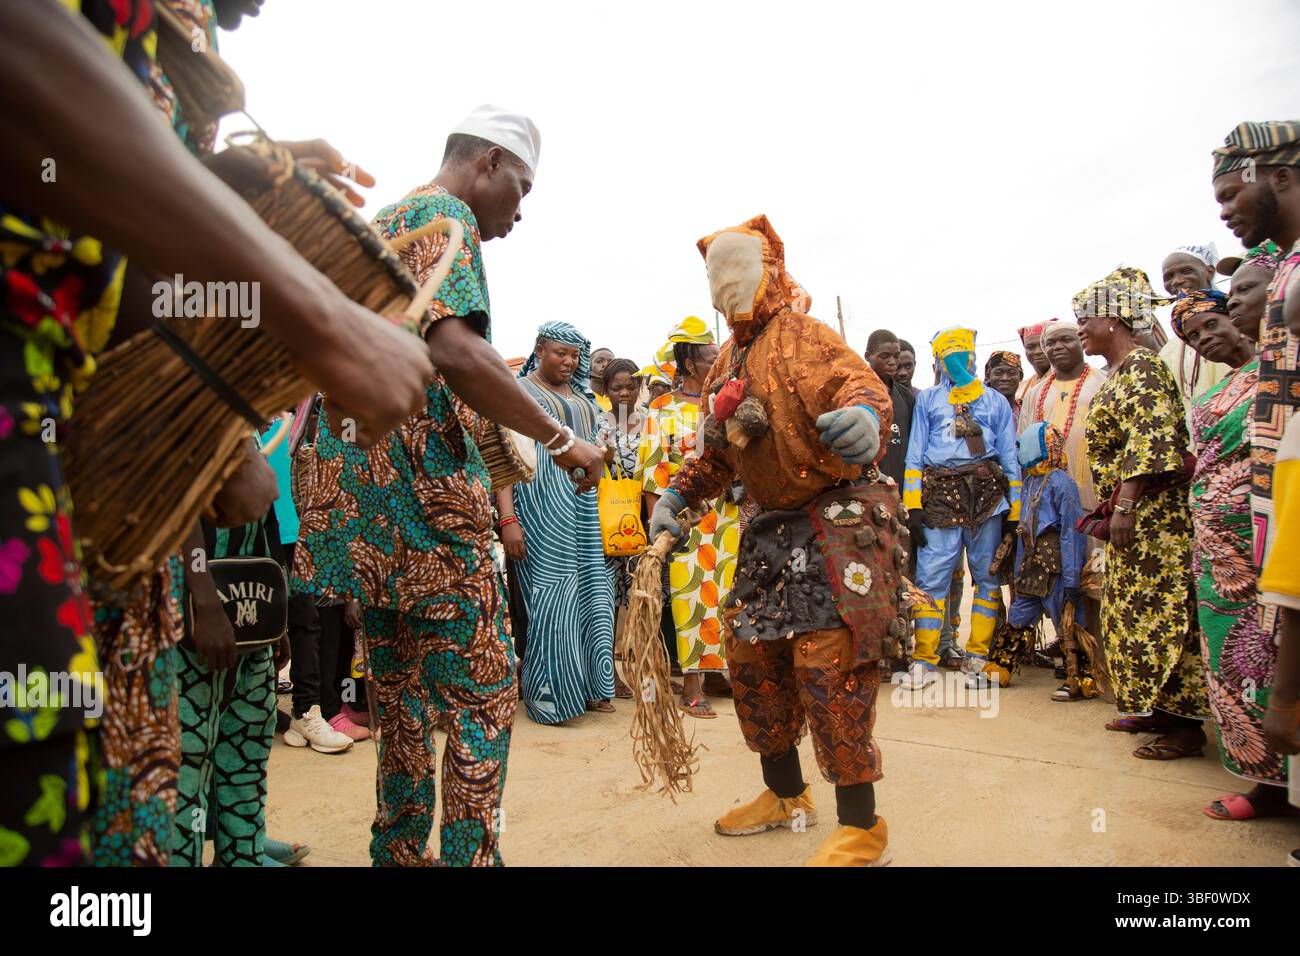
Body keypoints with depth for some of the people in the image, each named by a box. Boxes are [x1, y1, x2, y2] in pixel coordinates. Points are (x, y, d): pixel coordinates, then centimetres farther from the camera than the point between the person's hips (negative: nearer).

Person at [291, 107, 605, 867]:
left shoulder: (376, 226, 24)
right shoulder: (446, 217, -5)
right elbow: (456, 352, -22)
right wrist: (561, 440, -14)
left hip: (358, 494, 9)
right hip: (425, 492, -9)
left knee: (404, 703, 15)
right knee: (483, 697, -2)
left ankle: (401, 853, 24)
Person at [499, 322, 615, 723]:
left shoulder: (582, 396, 18)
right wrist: (507, 519, -16)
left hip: (583, 506, 6)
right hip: (542, 507, -6)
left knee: (589, 592, 5)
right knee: (551, 595, -6)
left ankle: (587, 685, 15)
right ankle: (550, 692, 4)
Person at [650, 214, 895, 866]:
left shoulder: (800, 334, -9)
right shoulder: (728, 362, 15)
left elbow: (859, 381, -26)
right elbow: (719, 452, 22)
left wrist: (864, 412, -48)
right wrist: (677, 495, 10)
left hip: (833, 521, -9)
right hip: (771, 528, 9)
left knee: (826, 663, -11)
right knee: (750, 654, 11)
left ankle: (861, 826, 4)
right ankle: (785, 795, 29)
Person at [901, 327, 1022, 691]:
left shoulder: (995, 401, 17)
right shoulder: (927, 399, 17)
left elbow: (1010, 456, 14)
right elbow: (915, 453, 10)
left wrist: (1014, 510, 4)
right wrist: (913, 506, -1)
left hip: (986, 493, 1)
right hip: (940, 494, -1)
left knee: (987, 576, 2)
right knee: (931, 577, -7)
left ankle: (976, 659, 10)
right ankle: (925, 661, -2)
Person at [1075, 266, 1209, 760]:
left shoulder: (1141, 366, -11)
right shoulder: (1117, 373, 18)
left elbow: (1150, 443, -22)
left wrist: (1123, 507, -24)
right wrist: (1109, 510, 19)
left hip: (1152, 510, -10)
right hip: (1129, 511, 10)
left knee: (1159, 609, -6)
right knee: (1132, 608, 13)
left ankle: (1186, 724, 2)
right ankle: (1155, 708, 22)